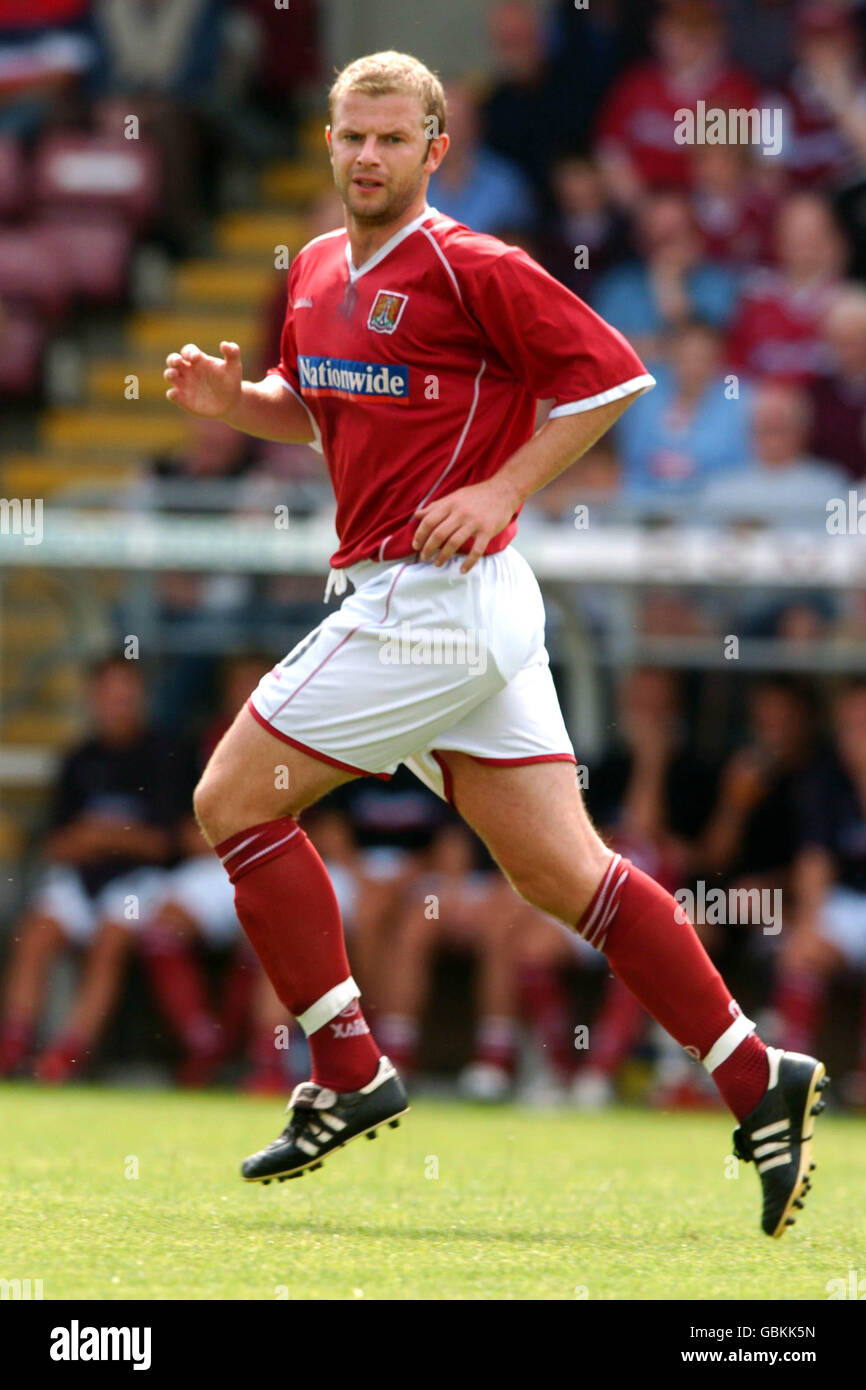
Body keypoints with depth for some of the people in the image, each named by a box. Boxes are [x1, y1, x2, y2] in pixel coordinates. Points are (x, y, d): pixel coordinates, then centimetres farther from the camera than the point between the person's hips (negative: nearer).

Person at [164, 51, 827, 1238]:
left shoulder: (471, 268, -11)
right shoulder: (317, 271, 15)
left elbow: (612, 374, -11)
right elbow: (313, 407, 29)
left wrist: (502, 489, -16)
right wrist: (229, 397, 9)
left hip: (436, 597, -8)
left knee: (235, 797, -3)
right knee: (560, 870, 4)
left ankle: (350, 1075, 3)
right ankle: (760, 1084, 3)